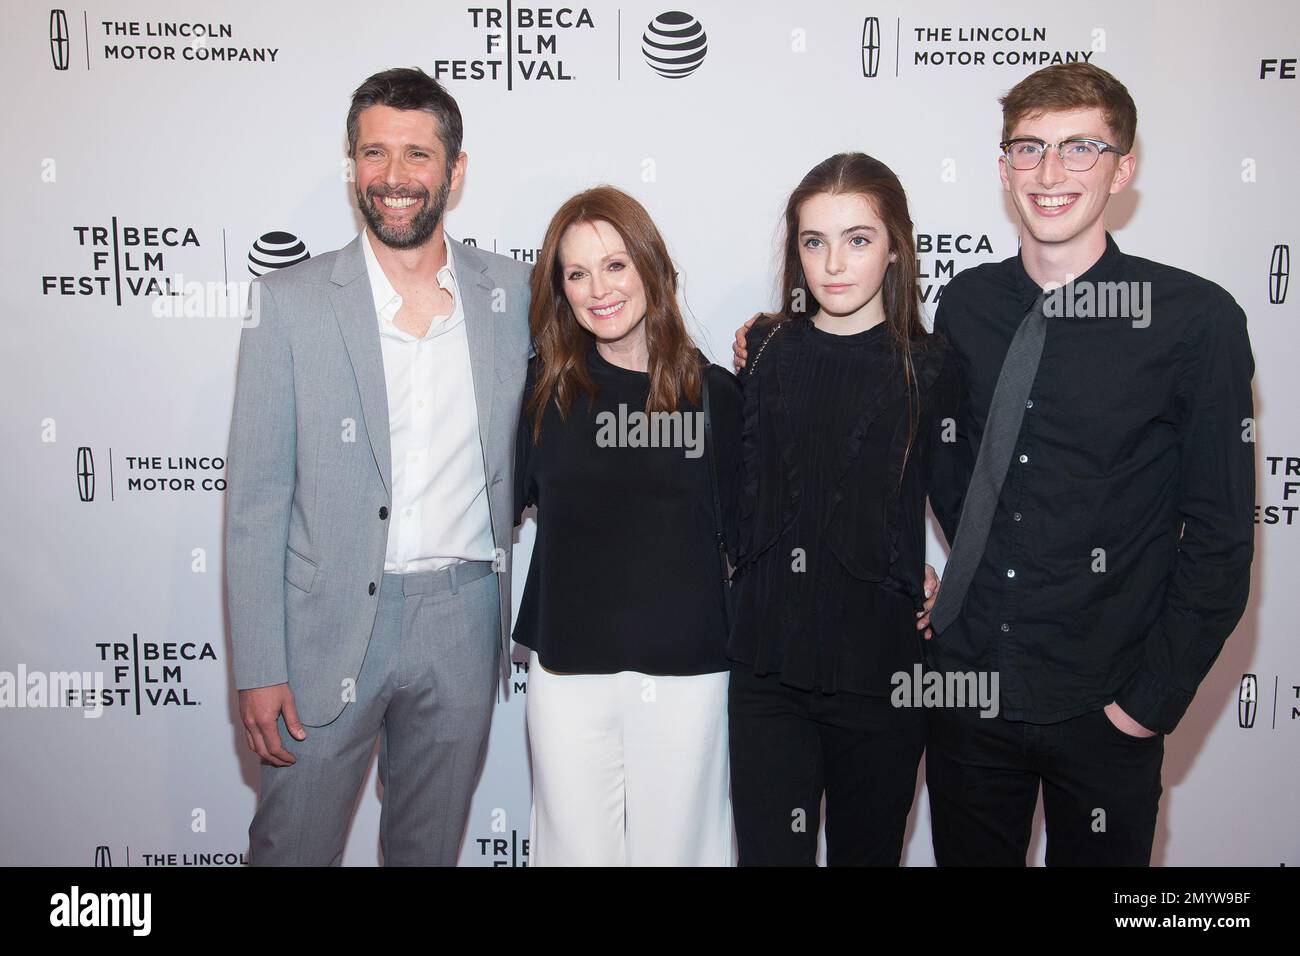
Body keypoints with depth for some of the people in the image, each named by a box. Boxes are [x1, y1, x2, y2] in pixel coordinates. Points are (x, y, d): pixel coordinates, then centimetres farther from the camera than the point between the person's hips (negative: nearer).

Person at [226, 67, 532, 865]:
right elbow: (256, 499, -5)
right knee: (293, 844, 11)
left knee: (431, 846, 19)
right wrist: (259, 669, -8)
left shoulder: (512, 291, 1)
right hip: (330, 623, -2)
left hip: (464, 622, 2)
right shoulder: (292, 301, -5)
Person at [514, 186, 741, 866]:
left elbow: (740, 534, 3)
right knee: (576, 846, 11)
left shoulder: (713, 394, 0)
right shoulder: (544, 389, 1)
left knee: (675, 845, 12)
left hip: (686, 670, 0)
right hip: (568, 669, 0)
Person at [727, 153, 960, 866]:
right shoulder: (766, 351, 4)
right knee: (768, 852, 2)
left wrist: (947, 591, 1)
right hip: (767, 666, 1)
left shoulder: (930, 369, -3)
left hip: (880, 672, -1)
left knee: (867, 851, 16)